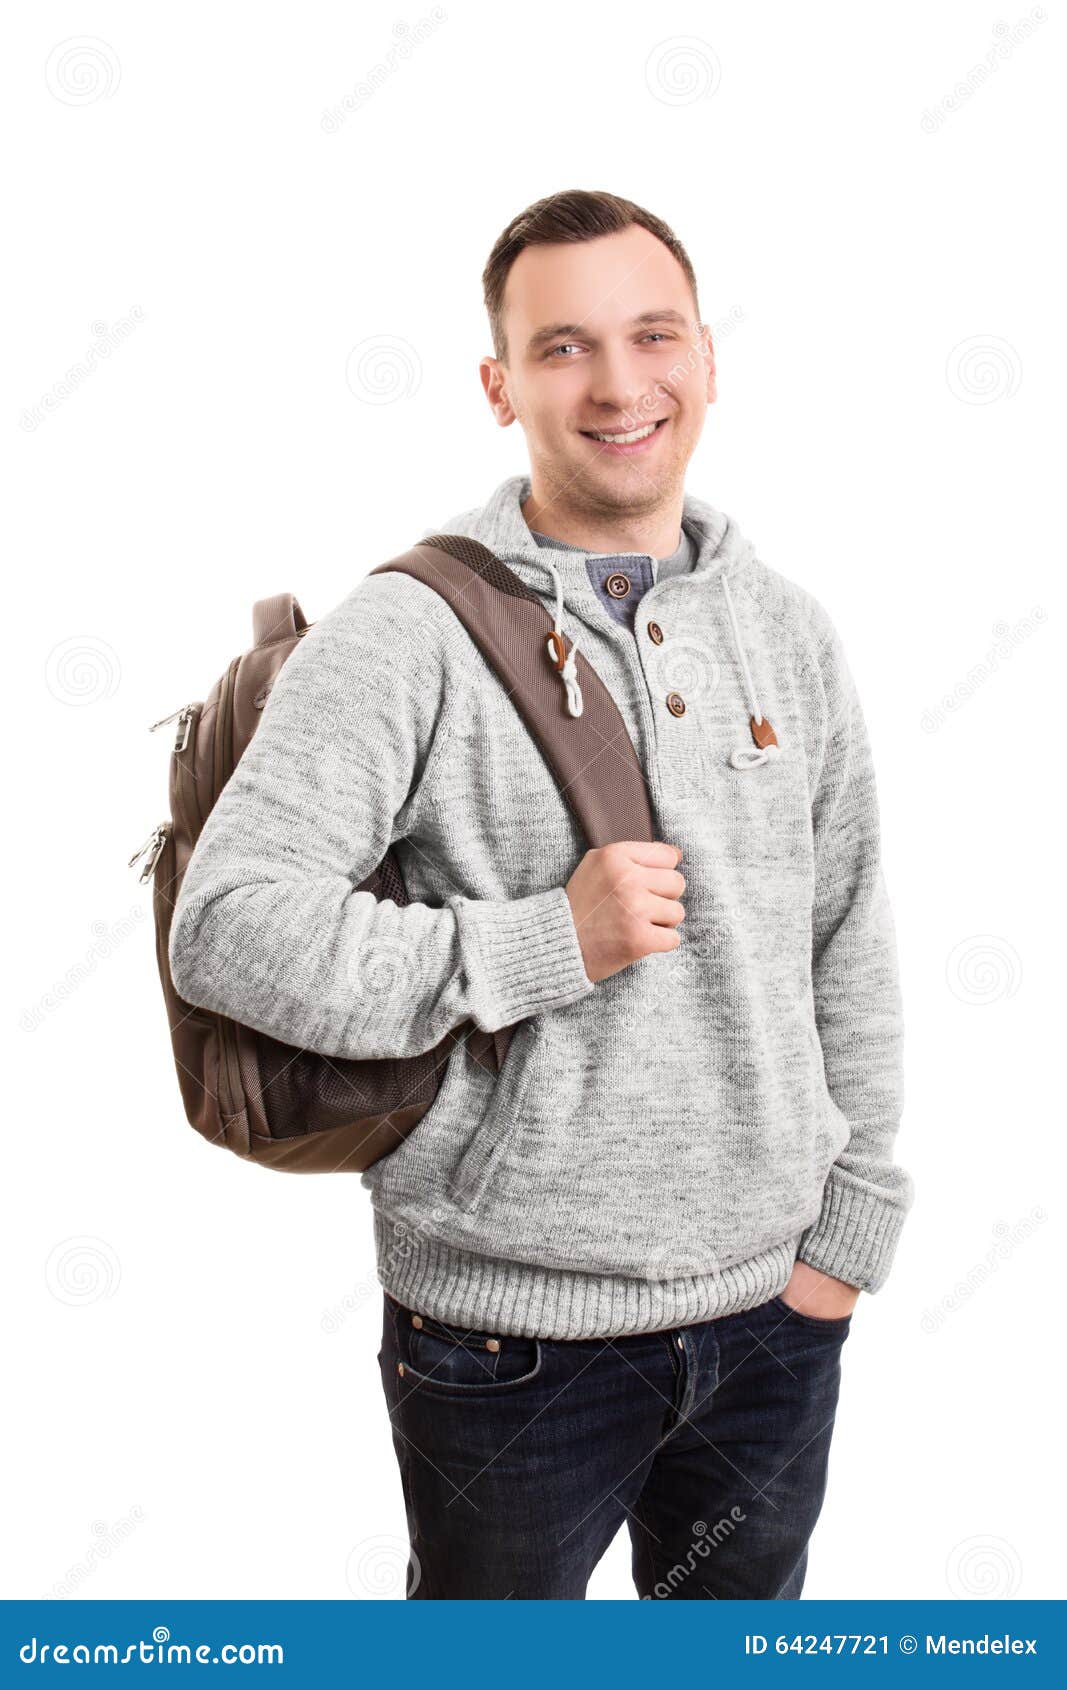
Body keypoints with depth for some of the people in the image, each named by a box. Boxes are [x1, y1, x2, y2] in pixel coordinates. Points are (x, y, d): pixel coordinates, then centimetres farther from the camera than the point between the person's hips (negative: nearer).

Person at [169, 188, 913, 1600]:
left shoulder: (789, 629, 4)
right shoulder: (412, 634, -13)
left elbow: (851, 947, 8)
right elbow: (226, 928, -20)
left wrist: (849, 1233, 6)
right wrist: (546, 945, -24)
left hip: (772, 1314, 5)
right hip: (514, 1328, -4)